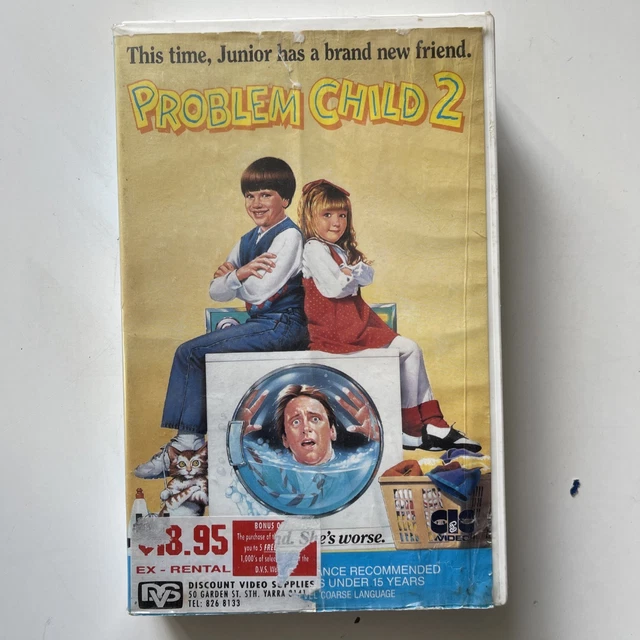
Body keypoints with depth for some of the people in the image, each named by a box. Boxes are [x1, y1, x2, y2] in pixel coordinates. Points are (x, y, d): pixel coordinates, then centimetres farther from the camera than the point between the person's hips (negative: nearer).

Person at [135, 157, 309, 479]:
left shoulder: (288, 235, -9)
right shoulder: (247, 241, 17)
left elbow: (260, 292, -18)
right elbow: (215, 291, 10)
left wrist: (229, 275, 0)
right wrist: (238, 274, -11)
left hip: (281, 324, -8)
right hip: (258, 323, 8)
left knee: (190, 352, -14)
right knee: (191, 354, -7)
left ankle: (187, 439, -2)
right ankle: (189, 437, -3)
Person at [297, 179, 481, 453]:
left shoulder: (341, 250, 23)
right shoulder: (314, 249, -8)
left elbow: (368, 276, 10)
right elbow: (333, 288, -19)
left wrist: (349, 272, -10)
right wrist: (354, 274, 0)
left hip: (354, 322, 10)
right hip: (336, 330, -10)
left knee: (411, 351, 3)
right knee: (408, 350, -13)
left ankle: (432, 423, 4)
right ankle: (413, 427, -4)